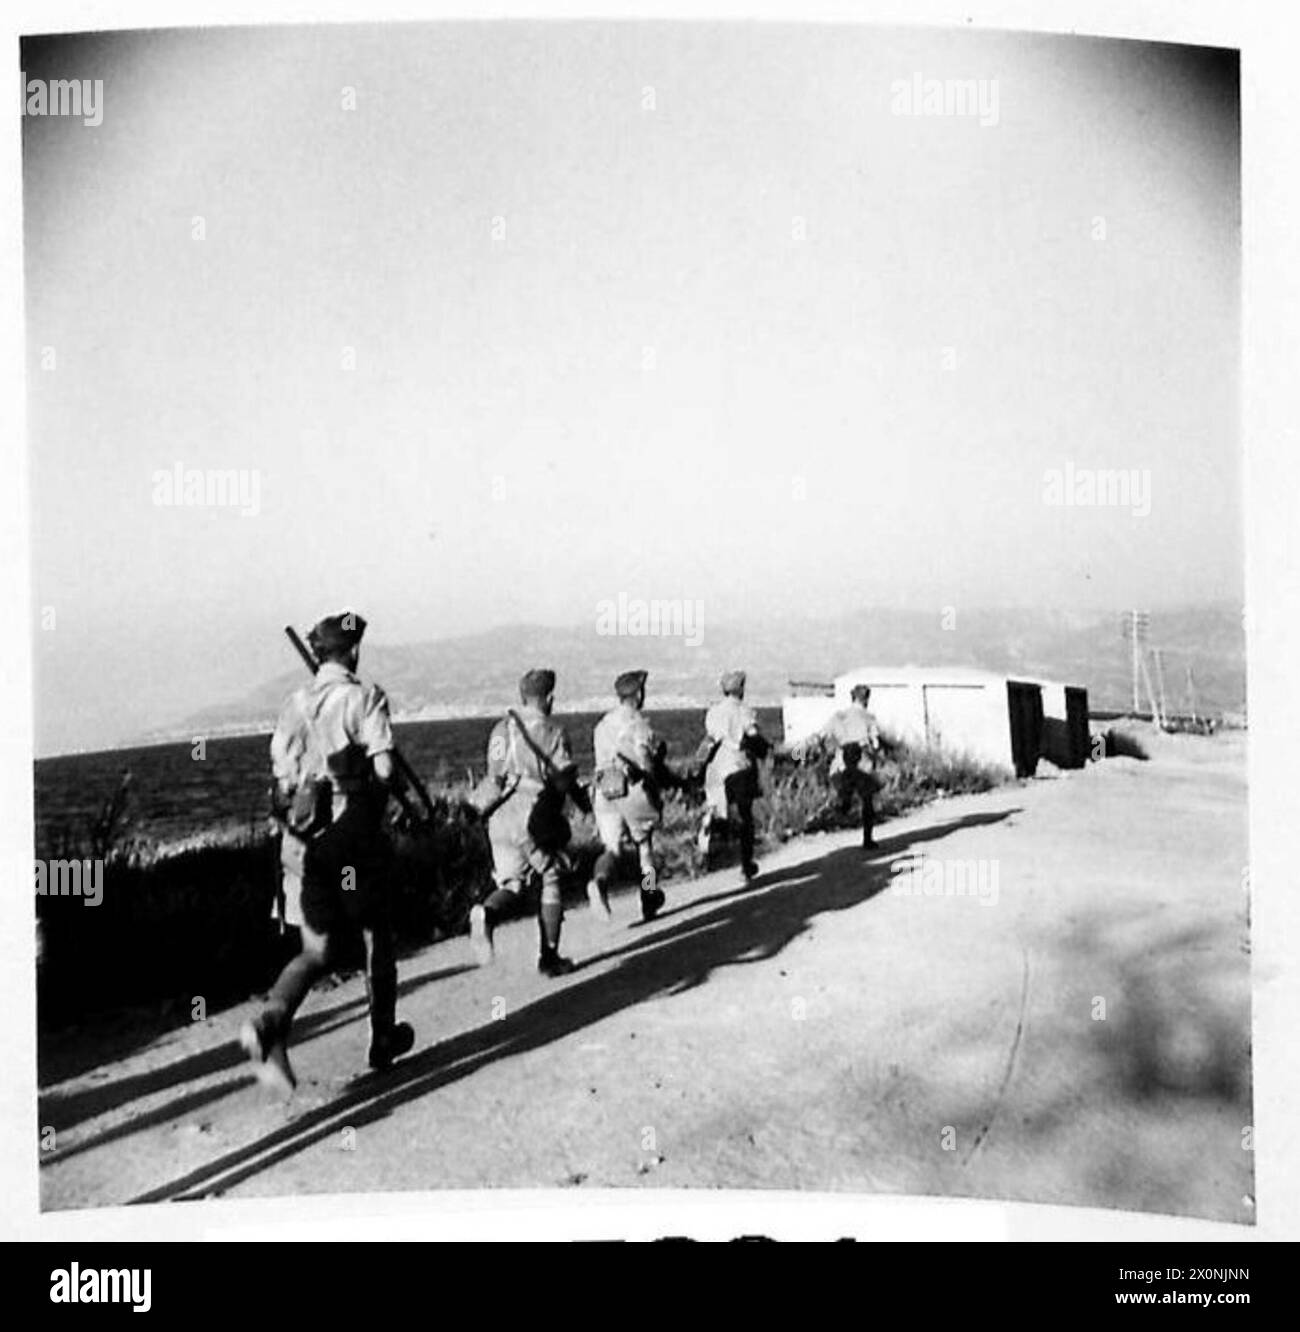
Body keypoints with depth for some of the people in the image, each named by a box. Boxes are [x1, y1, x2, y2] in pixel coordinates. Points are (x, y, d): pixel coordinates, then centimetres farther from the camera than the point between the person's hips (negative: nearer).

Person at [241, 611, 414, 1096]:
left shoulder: (294, 702, 8)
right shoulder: (365, 697, -7)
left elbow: (281, 778, 7)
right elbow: (383, 769, -14)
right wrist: (371, 792, 6)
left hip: (302, 840, 4)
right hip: (353, 834, -4)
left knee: (317, 951, 10)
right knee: (377, 936, 15)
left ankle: (270, 1022, -14)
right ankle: (383, 1039, 26)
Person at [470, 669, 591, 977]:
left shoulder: (501, 728, 9)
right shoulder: (553, 732, -6)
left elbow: (492, 777, 12)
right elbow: (566, 781, -8)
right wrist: (583, 800, 11)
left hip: (500, 818, 4)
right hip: (536, 817, -4)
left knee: (511, 882, 13)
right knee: (552, 880, 12)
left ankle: (488, 913, -21)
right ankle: (549, 957, 14)